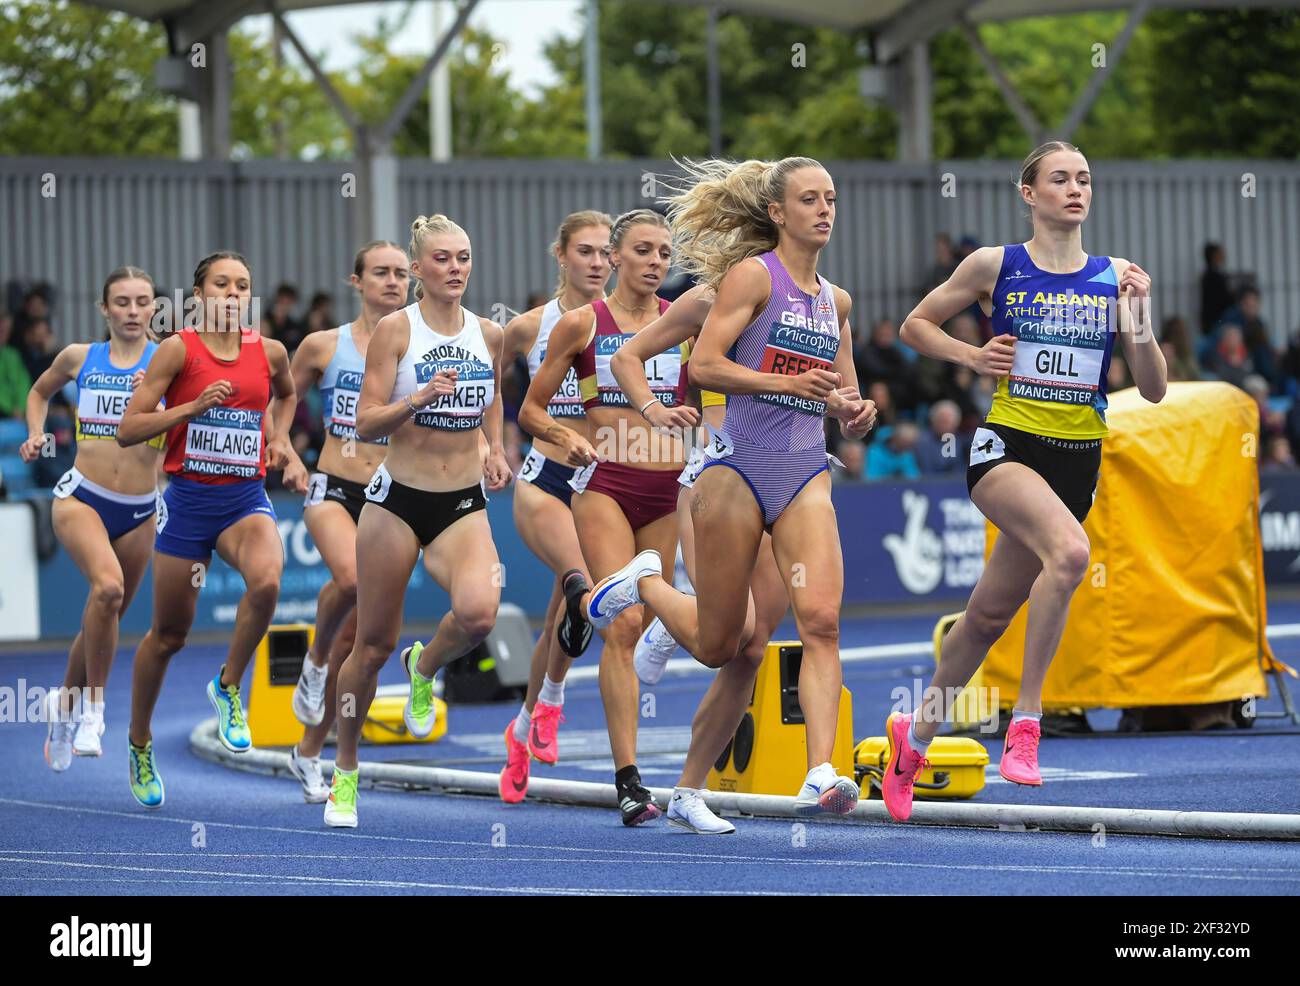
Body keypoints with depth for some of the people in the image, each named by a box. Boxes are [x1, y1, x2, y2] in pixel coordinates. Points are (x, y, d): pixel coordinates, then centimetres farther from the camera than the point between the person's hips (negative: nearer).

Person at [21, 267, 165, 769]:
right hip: (81, 498, -2)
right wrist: (35, 434, 7)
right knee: (107, 585, -29)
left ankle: (65, 703, 38)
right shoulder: (80, 357, 3)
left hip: (139, 511, 2)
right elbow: (39, 392, 24)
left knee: (106, 616, 12)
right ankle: (93, 709, -19)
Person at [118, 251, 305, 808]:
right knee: (169, 634, 8)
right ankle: (140, 744, 30)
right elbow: (128, 431, -9)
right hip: (187, 496, -2)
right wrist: (193, 406, -19)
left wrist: (279, 440, 12)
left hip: (246, 499, 2)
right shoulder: (178, 349, -7)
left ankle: (228, 688, -7)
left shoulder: (270, 352, 3)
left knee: (266, 580, -32)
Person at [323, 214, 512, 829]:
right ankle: (344, 770, 23)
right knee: (374, 643, 4)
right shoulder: (395, 329, -5)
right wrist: (421, 397, -24)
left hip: (464, 504, 2)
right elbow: (366, 424, -9)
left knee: (478, 613, -26)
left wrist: (494, 452, 4)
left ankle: (424, 668, 9)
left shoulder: (490, 335, 6)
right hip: (397, 498, -2)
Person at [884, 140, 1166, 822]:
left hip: (1077, 460, 4)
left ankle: (916, 734, 32)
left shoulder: (1114, 278, 5)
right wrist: (971, 356, -5)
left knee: (989, 614, 10)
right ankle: (1026, 717, -25)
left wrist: (1139, 317, -11)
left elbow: (1153, 389, 4)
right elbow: (915, 325, 12)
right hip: (1007, 446, -4)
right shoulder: (995, 266, 0)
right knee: (1069, 550, -34)